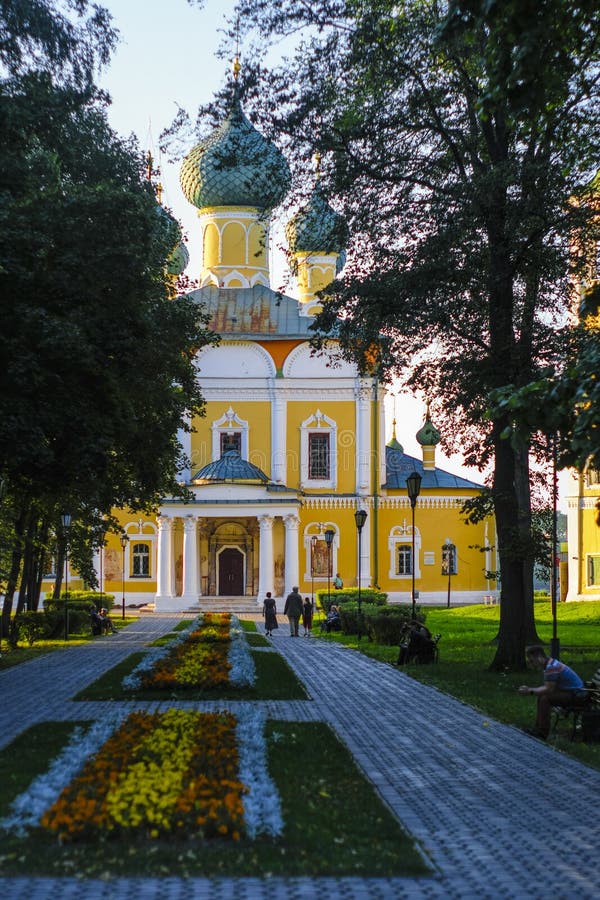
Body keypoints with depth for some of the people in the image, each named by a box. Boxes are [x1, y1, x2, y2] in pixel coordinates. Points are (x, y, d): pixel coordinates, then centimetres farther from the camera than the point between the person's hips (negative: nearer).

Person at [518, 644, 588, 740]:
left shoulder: (552, 667, -23)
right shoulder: (549, 664, 9)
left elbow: (548, 689, -25)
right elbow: (545, 687, 14)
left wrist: (530, 691, -16)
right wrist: (529, 689, 3)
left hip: (577, 695, -11)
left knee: (545, 699, -22)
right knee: (542, 696, 13)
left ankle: (542, 734, -15)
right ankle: (538, 728, 16)